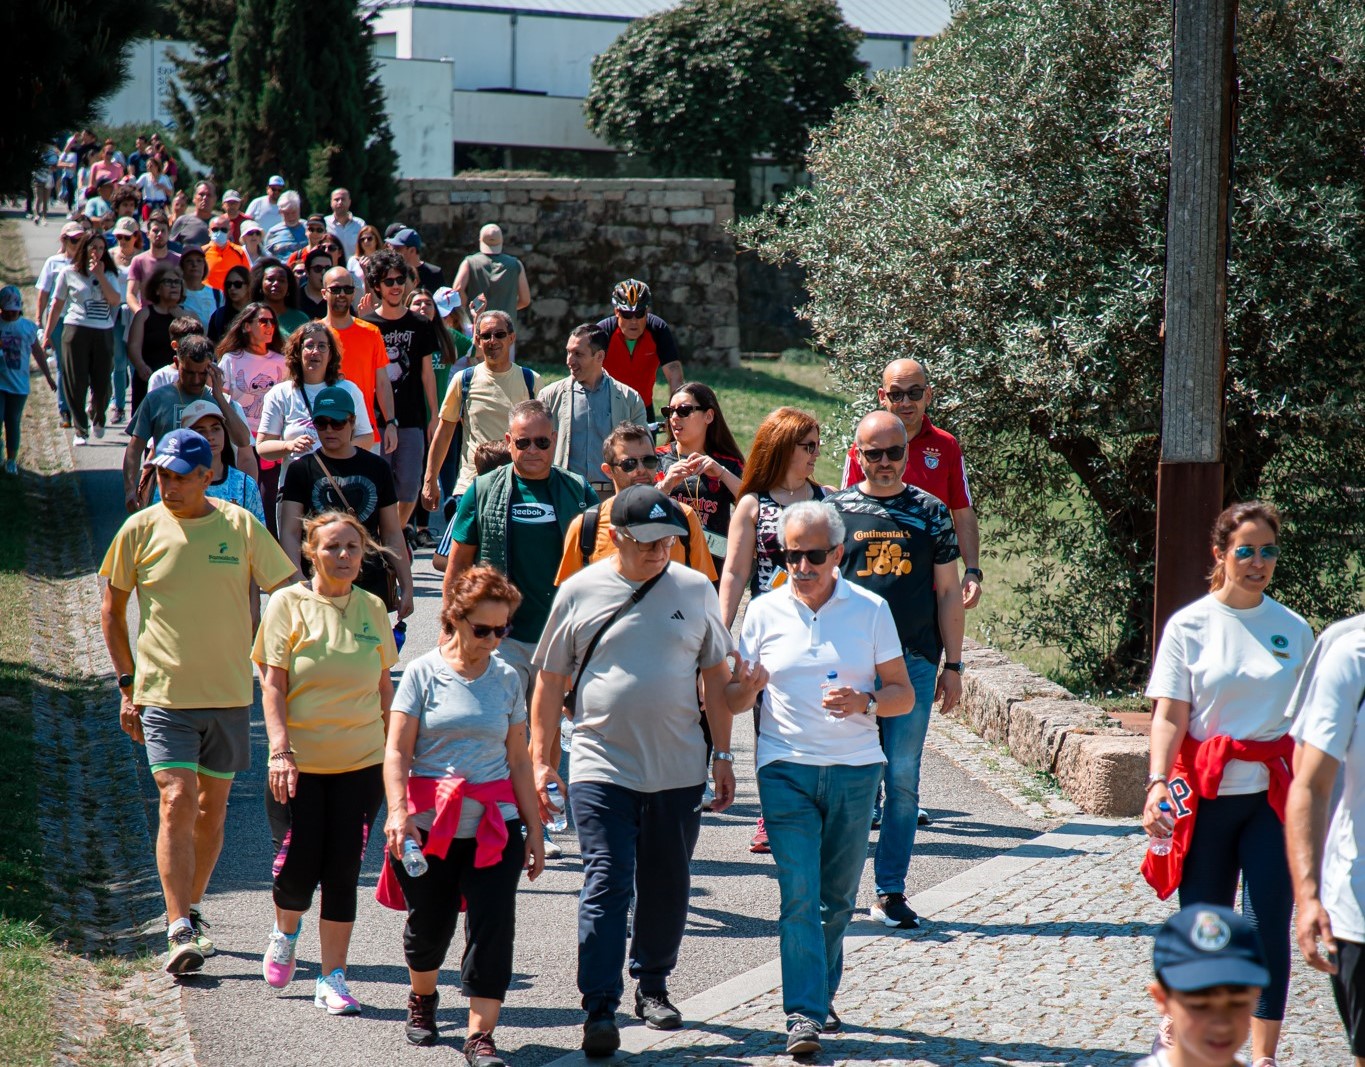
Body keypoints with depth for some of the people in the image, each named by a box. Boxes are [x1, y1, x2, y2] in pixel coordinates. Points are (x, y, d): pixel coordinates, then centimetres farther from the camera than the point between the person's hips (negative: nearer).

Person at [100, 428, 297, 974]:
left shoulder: (241, 526, -4)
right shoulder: (140, 530, -3)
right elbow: (112, 609, 8)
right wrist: (128, 683, 4)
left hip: (230, 694, 2)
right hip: (164, 695, -2)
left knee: (212, 808, 12)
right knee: (177, 804, -13)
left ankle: (191, 910, 30)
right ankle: (180, 930, -13)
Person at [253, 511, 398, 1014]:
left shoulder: (372, 608, 7)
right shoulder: (289, 604, -2)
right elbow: (272, 683, -5)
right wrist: (280, 748, -15)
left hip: (361, 763, 2)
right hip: (300, 763, -2)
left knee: (342, 873, 1)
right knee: (298, 868, -2)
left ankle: (332, 978, 10)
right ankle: (285, 934, 31)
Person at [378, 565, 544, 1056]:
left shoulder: (506, 679, 7)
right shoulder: (423, 673, -2)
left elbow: (519, 761, 12)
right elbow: (397, 751, -7)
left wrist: (533, 829, 10)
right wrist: (398, 812, -20)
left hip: (494, 825, 2)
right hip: (429, 824, -2)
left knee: (493, 927, -9)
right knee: (429, 924, 11)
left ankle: (481, 1034, -6)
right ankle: (422, 997, 41)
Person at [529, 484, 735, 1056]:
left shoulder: (695, 590, 4)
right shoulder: (579, 592, 0)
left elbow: (716, 677, 10)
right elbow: (550, 683, 7)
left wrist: (724, 756, 9)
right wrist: (541, 762, 4)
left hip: (679, 771, 2)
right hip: (601, 768, -2)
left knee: (666, 887, 11)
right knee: (606, 885, -8)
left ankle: (652, 987, 29)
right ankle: (599, 1009, -6)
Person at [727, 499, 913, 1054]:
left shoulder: (870, 609, 3)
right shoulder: (764, 612, 5)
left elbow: (903, 694, 5)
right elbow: (733, 701, 9)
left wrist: (865, 703, -16)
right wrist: (748, 688, -15)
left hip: (855, 771, 1)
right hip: (786, 770, -1)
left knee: (837, 896, 9)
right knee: (799, 892, -10)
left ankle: (822, 994, 27)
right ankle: (804, 1013, -10)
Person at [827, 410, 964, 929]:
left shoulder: (931, 512, 9)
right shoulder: (835, 509, 7)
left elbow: (947, 593, 11)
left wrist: (952, 665, 6)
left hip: (913, 662, 1)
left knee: (902, 779, 1)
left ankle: (890, 892, 9)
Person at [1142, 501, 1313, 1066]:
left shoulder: (1294, 630, 5)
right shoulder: (1188, 626, -2)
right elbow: (1169, 715, -6)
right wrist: (1158, 782, -19)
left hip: (1273, 797, 1)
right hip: (1206, 796, -1)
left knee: (1268, 928, -4)